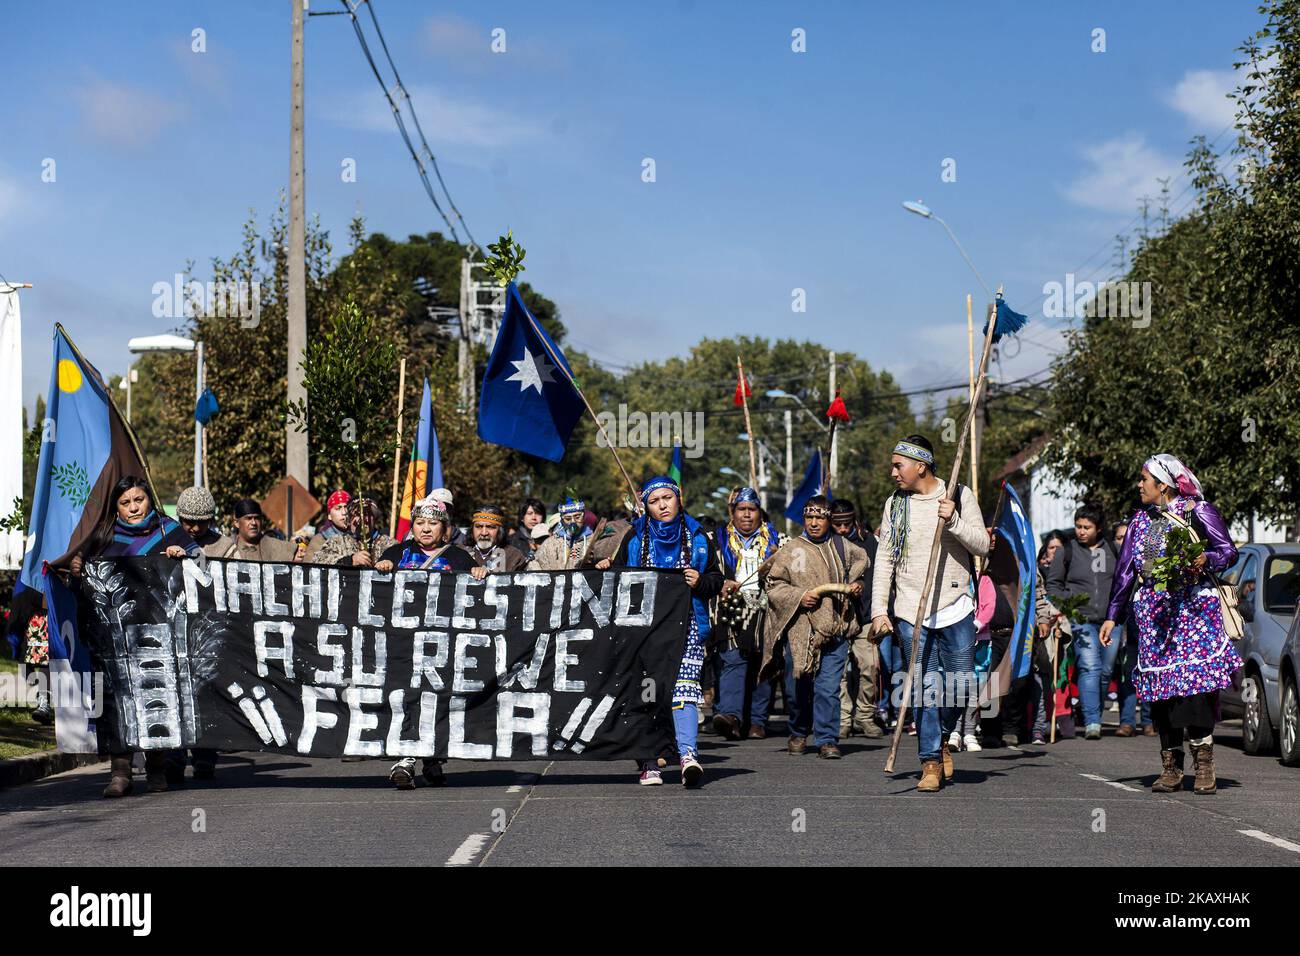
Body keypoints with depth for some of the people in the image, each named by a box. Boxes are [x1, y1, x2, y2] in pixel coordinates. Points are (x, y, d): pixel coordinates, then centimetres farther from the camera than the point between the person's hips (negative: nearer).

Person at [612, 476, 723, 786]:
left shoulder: (696, 537, 11)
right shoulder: (635, 538, 11)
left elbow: (716, 580, 14)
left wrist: (700, 582, -6)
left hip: (685, 626, -1)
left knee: (684, 688, -16)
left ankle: (688, 753, -25)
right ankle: (649, 763, 5)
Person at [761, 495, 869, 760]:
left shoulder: (842, 547, 10)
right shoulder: (791, 551, 2)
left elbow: (861, 561, 31)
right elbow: (773, 585, 4)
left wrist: (856, 586, 13)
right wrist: (799, 596, -10)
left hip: (836, 629, 1)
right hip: (801, 631, -1)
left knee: (828, 688, -5)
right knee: (799, 688, 6)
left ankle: (827, 740, 1)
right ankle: (798, 733, 28)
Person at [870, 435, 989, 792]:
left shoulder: (960, 496, 1)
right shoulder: (895, 505, 7)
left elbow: (982, 545, -2)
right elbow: (884, 559, 7)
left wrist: (954, 521, -19)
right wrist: (879, 610, 0)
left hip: (955, 608, -1)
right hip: (910, 612, 1)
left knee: (961, 682, 2)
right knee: (924, 688, -3)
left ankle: (942, 736, 29)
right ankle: (931, 761, 3)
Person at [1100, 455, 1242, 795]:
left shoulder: (1198, 511, 1)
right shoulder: (1141, 519, 17)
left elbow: (1228, 550, 2)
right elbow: (1125, 570, 19)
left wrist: (1205, 560, -20)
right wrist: (1112, 616, 17)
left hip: (1193, 609, -5)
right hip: (1152, 612, 5)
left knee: (1196, 681, -14)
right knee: (1159, 689, 0)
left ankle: (1204, 766, -9)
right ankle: (1170, 768, 5)